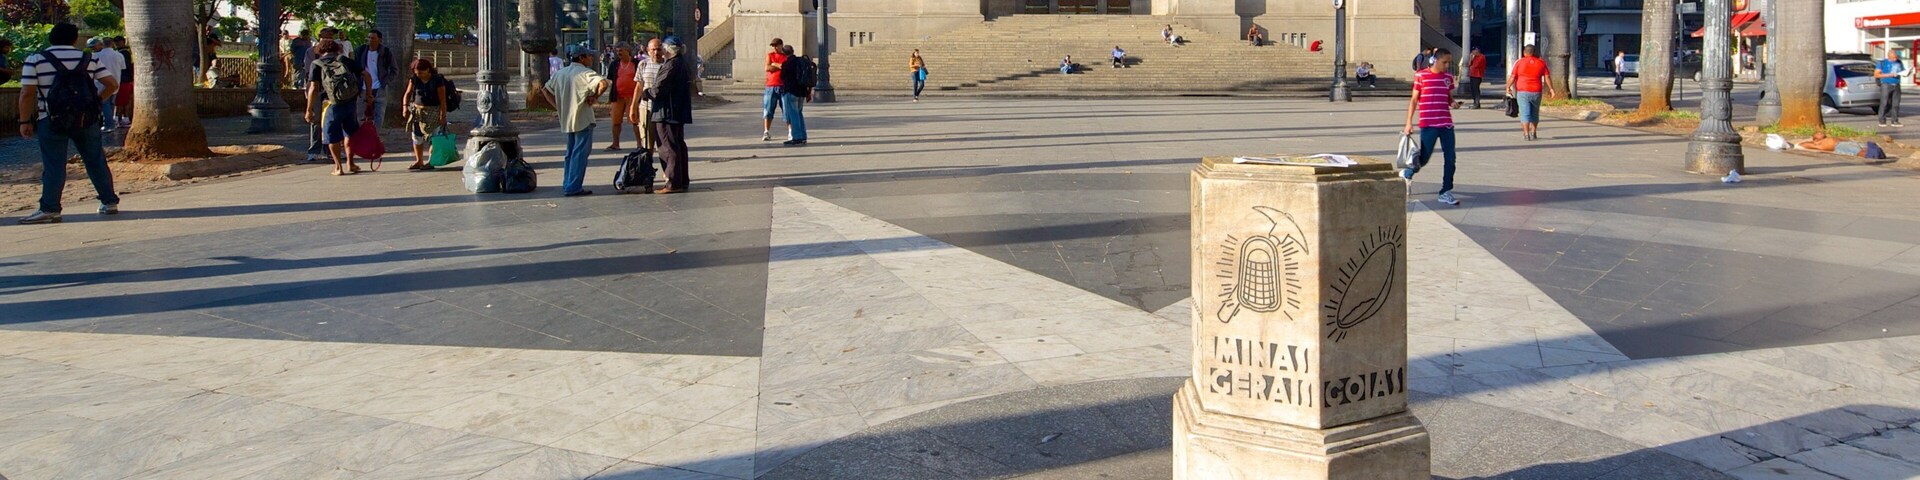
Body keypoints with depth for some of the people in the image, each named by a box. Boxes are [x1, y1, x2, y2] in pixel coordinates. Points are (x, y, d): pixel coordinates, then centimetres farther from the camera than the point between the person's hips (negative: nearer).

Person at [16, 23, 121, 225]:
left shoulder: (35, 60, -2)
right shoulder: (89, 59, 5)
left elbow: (27, 93, -7)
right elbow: (112, 84, 3)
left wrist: (25, 121, -1)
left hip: (51, 122, -2)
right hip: (87, 121, 2)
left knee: (53, 166, -1)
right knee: (96, 162, 10)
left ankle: (49, 209, -5)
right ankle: (109, 202, 15)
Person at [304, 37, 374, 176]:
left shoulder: (317, 64, 3)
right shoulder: (345, 60, 11)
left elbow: (313, 88, -7)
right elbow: (366, 75, 6)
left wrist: (309, 110, -3)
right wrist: (368, 94, 16)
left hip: (332, 104, -3)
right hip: (351, 102, 3)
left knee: (332, 136, 10)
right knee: (350, 133, 20)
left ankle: (338, 167, 11)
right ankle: (350, 163, 22)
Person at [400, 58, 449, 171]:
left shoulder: (437, 80, -14)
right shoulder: (414, 79, 0)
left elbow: (442, 99, -14)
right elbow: (408, 93, 5)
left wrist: (443, 115, -17)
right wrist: (405, 106, -9)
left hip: (433, 112, -5)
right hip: (417, 110, 5)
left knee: (432, 137, -6)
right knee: (417, 136, 7)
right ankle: (419, 161, 16)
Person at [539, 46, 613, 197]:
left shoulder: (561, 73, 12)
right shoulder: (585, 73, -11)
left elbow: (545, 90, 18)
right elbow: (604, 84, -28)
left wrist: (559, 107, 13)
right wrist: (595, 96, -13)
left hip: (566, 120, 7)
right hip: (583, 119, -7)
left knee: (571, 153, 18)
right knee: (580, 153, -4)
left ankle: (567, 185, 21)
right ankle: (573, 187, -6)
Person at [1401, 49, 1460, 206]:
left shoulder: (1448, 77, 10)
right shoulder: (1421, 75, -2)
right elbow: (1414, 100, 1)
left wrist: (1453, 103, -5)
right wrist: (1409, 123, -2)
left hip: (1446, 124, 4)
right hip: (1428, 125, -4)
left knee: (1450, 159, 0)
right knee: (1424, 157, 2)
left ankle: (1446, 192, 7)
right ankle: (1407, 174, 32)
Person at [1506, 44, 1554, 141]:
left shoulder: (1519, 62, -2)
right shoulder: (1541, 63, 4)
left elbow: (1512, 77, -3)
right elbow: (1547, 77, 3)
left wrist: (1508, 87, 8)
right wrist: (1551, 88, 11)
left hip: (1522, 92, -2)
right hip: (1536, 92, 2)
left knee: (1525, 113, -3)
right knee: (1534, 114, 16)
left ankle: (1526, 134, -9)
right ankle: (1533, 133, 20)